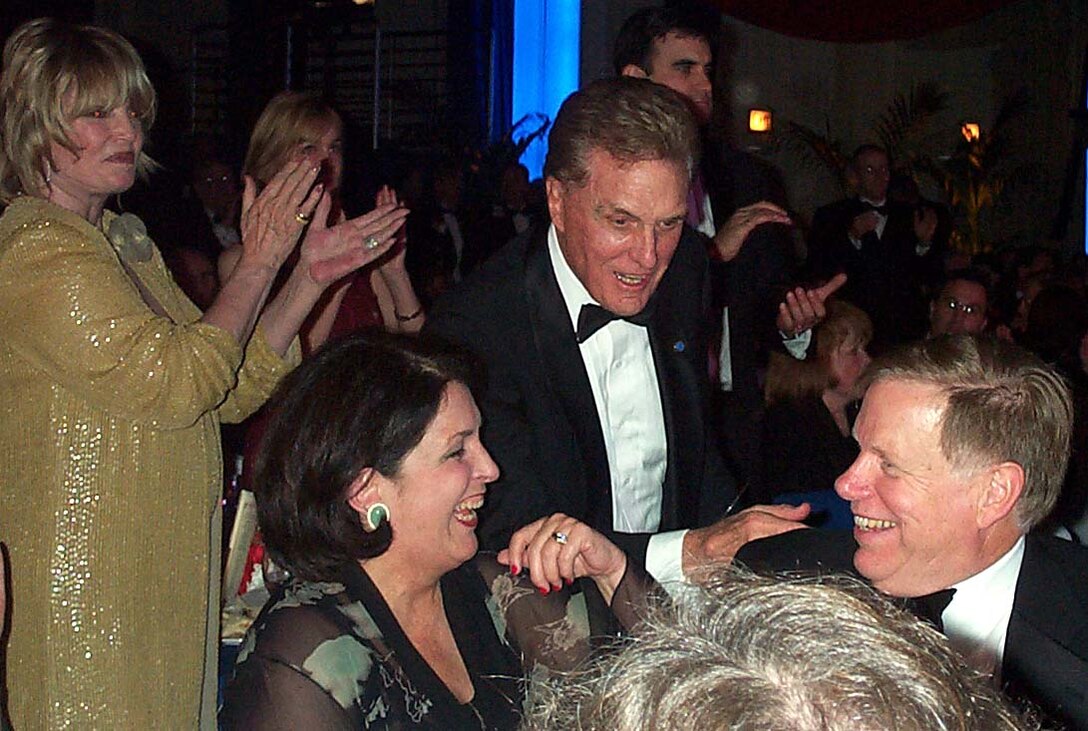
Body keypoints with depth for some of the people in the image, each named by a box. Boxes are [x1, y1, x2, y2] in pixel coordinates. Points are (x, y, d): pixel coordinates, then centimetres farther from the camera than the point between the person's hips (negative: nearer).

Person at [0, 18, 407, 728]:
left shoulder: (122, 239, 13)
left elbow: (232, 389, 10)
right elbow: (173, 383, -21)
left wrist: (311, 276, 1)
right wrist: (259, 262, -13)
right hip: (85, 584, -9)